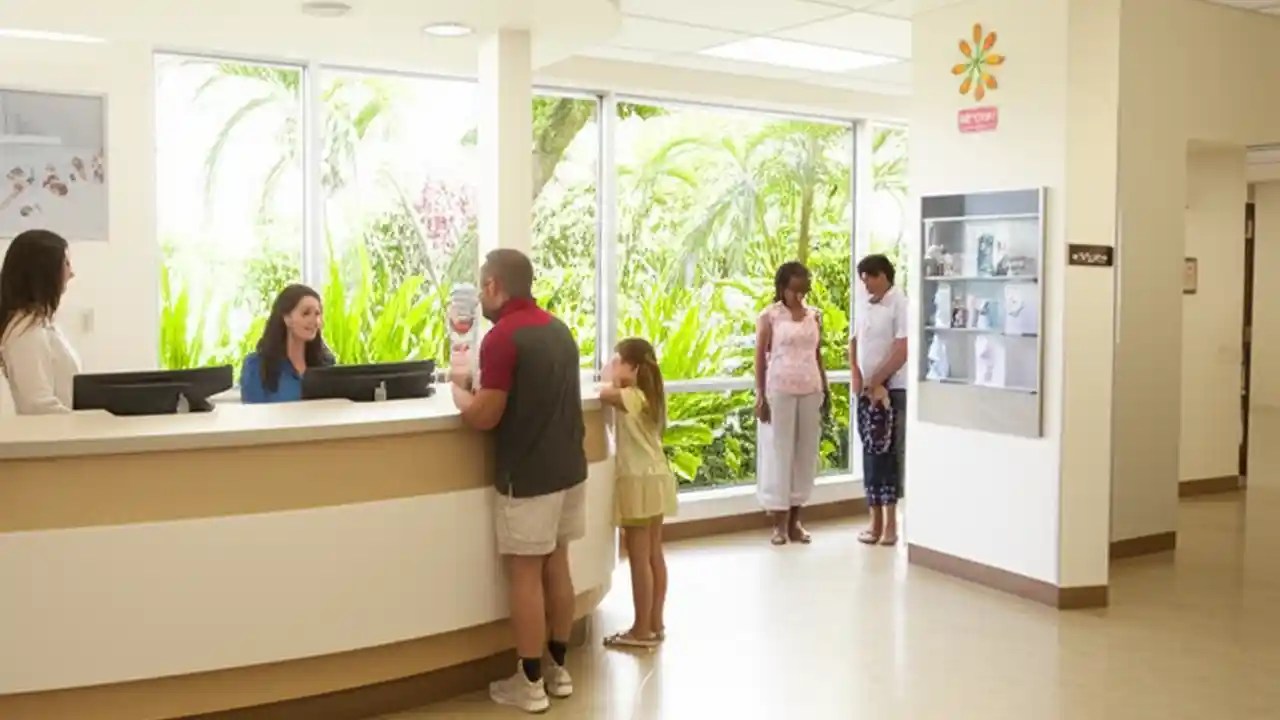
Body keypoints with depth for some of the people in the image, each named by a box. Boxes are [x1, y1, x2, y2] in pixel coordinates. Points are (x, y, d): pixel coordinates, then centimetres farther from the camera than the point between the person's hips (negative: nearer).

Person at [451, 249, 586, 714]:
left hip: (527, 476, -8)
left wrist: (459, 386, 0)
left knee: (525, 574, 2)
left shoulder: (502, 337, -16)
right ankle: (558, 668, 25)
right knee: (556, 565, 15)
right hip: (568, 467, 8)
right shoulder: (558, 329, 10)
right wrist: (484, 386, 18)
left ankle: (530, 683, 10)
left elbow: (483, 416, -18)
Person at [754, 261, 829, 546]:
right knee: (779, 452, -1)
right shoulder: (769, 316, -3)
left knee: (806, 452, 5)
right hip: (780, 392, -4)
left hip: (810, 391, 4)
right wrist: (760, 396, -10)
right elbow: (760, 357, -4)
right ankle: (780, 524, 5)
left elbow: (818, 355, 14)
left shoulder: (814, 316, 10)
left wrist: (825, 389, 10)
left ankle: (794, 520, 14)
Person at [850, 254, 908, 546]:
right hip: (866, 390, 6)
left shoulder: (900, 304, -11)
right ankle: (875, 520, 15)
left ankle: (890, 521, 6)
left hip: (892, 390, -6)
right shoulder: (863, 304, 10)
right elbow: (853, 342, 16)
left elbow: (903, 350, -16)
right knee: (870, 454, 8)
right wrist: (856, 375, 1)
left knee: (890, 454, -1)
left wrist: (876, 383, -13)